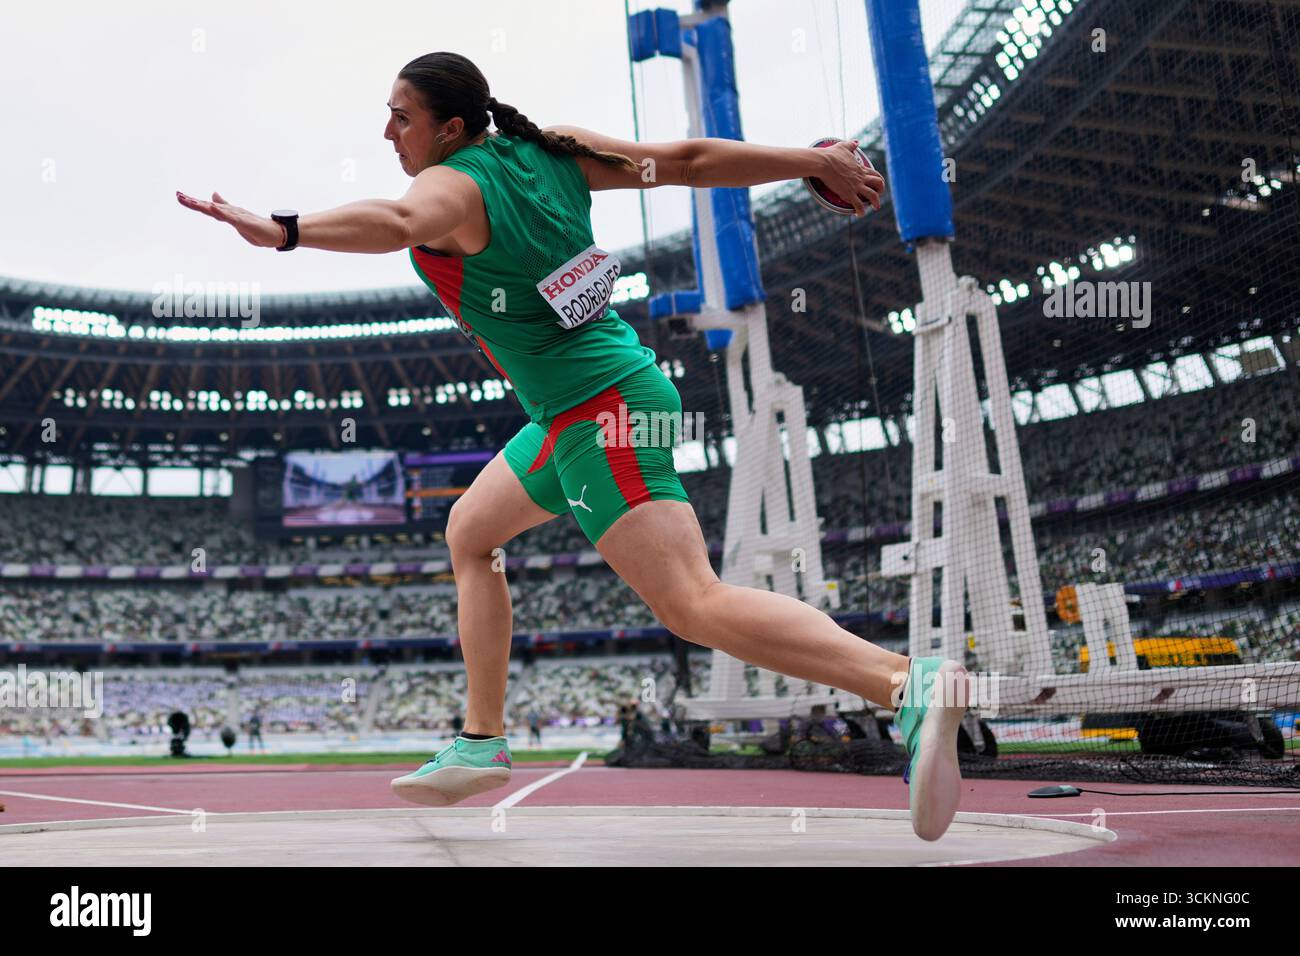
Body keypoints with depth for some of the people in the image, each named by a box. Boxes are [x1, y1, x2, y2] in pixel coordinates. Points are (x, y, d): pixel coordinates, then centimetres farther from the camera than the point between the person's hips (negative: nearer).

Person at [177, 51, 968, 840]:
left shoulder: (452, 185, -12)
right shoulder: (553, 151, 9)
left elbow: (396, 223, -37)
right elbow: (687, 160, 7)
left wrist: (283, 230, -47)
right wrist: (814, 161, 11)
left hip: (601, 410, -11)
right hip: (575, 415, 11)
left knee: (695, 606, -17)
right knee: (470, 531, 22)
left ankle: (910, 682, -23)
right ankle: (483, 741, 25)